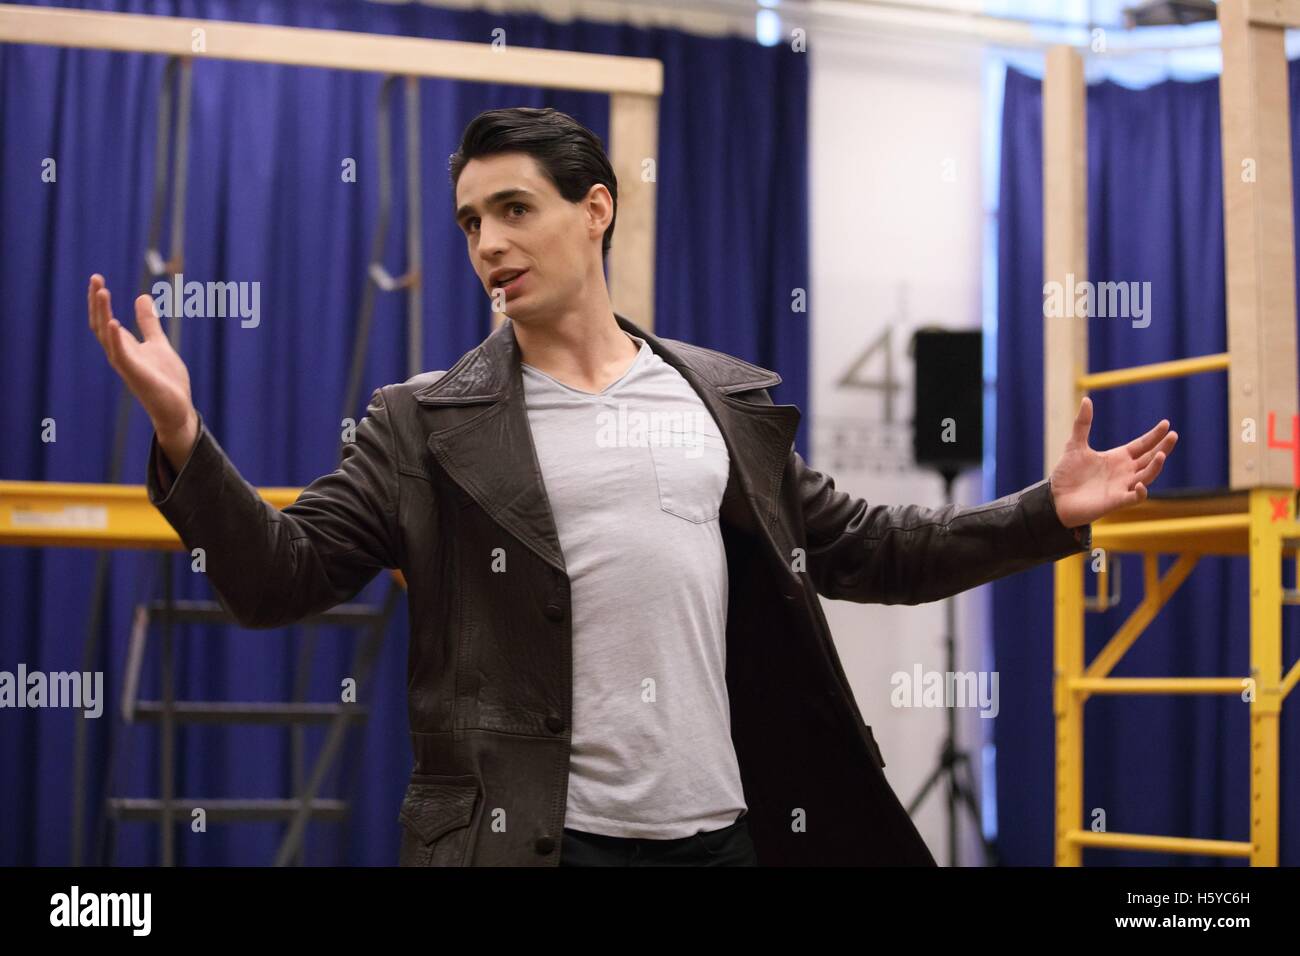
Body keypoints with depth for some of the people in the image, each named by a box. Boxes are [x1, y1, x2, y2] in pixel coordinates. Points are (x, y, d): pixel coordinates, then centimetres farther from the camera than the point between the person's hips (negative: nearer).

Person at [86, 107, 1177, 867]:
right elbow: (279, 576, -4)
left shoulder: (729, 400, 11)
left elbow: (856, 546, 17)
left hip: (721, 826, 3)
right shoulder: (428, 421, 2)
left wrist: (1045, 513, 11)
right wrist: (182, 435, -20)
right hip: (530, 834, -3)